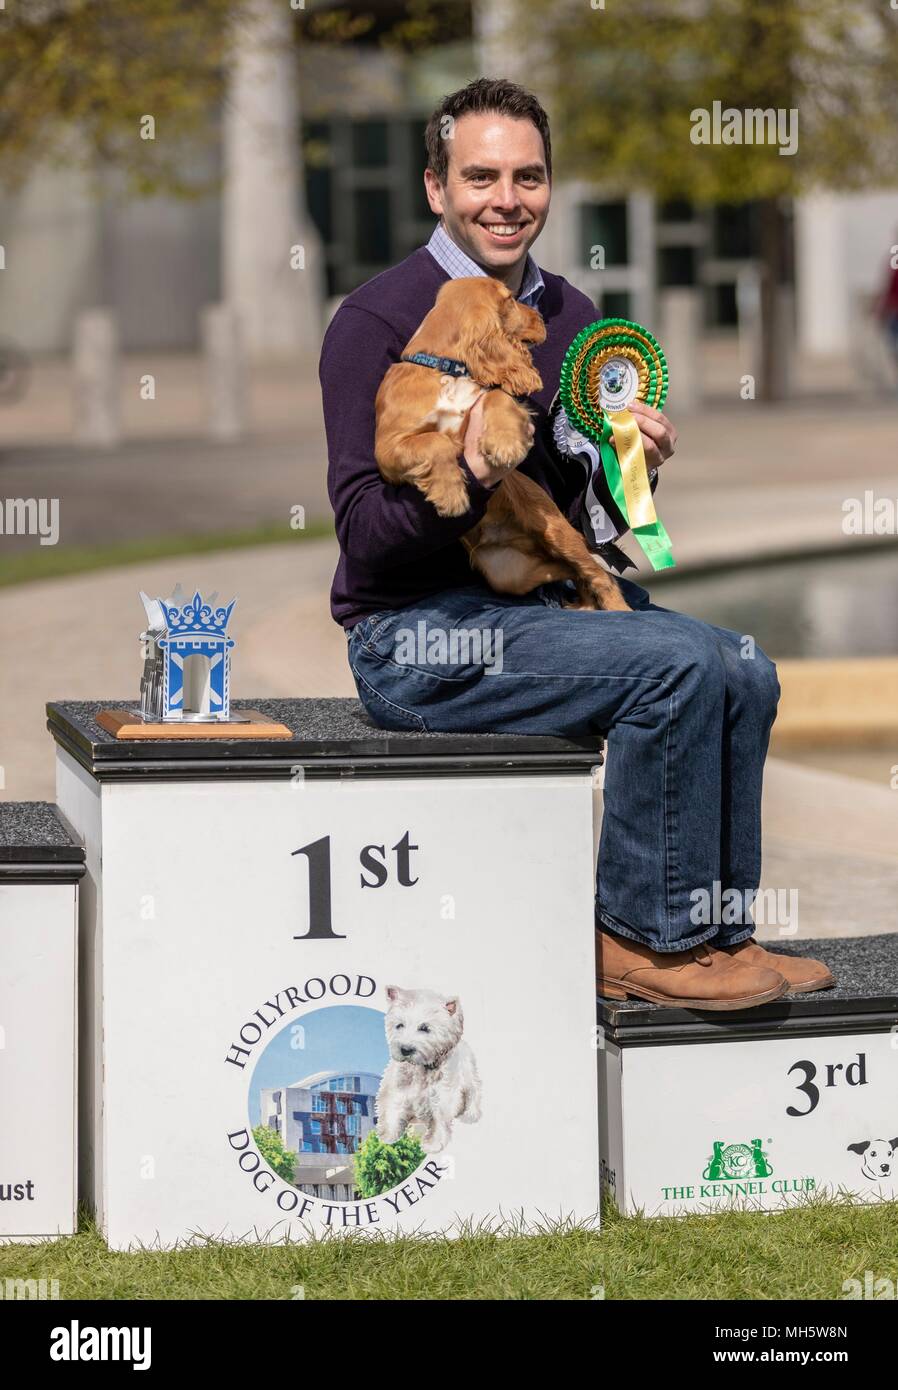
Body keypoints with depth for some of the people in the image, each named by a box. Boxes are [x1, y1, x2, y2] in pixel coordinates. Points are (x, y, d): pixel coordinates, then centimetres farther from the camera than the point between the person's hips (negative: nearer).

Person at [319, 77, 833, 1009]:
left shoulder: (570, 319, 11)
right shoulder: (378, 321, -11)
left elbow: (592, 516, 17)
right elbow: (364, 535, -16)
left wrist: (631, 469, -6)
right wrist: (465, 475, -33)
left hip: (537, 604, 8)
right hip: (416, 635, -7)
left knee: (744, 676, -7)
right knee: (678, 664, -23)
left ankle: (715, 933, 6)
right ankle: (644, 940, -11)